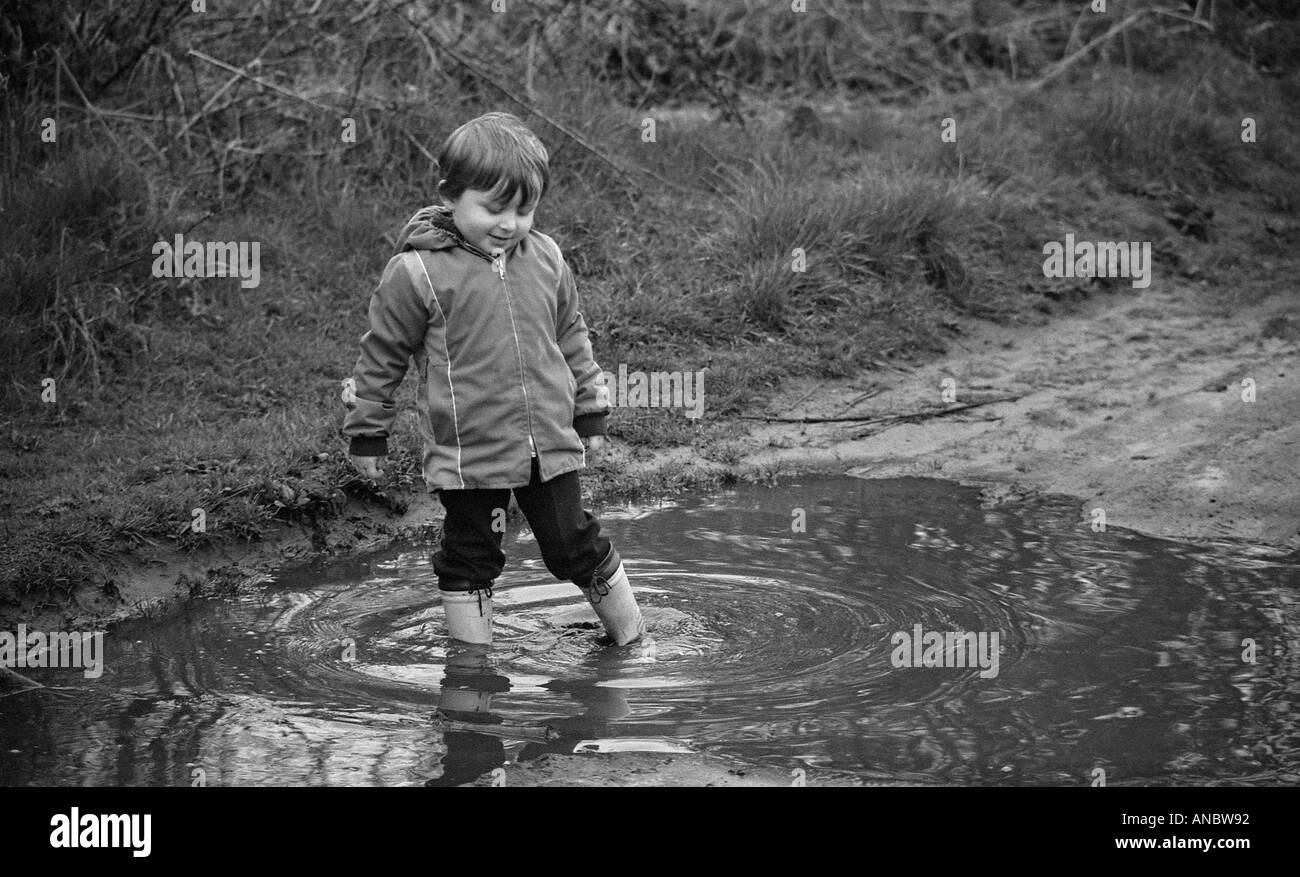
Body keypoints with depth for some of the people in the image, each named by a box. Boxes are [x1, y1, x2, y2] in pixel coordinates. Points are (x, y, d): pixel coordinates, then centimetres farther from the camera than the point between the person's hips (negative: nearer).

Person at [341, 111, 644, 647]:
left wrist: (590, 413, 19)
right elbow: (381, 356, -3)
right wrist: (366, 433, 1)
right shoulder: (419, 272, -11)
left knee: (574, 544, 11)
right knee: (470, 557, 7)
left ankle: (631, 636, 28)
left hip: (551, 444, 4)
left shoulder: (546, 260, 4)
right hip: (466, 452, -3)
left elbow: (571, 340, 17)